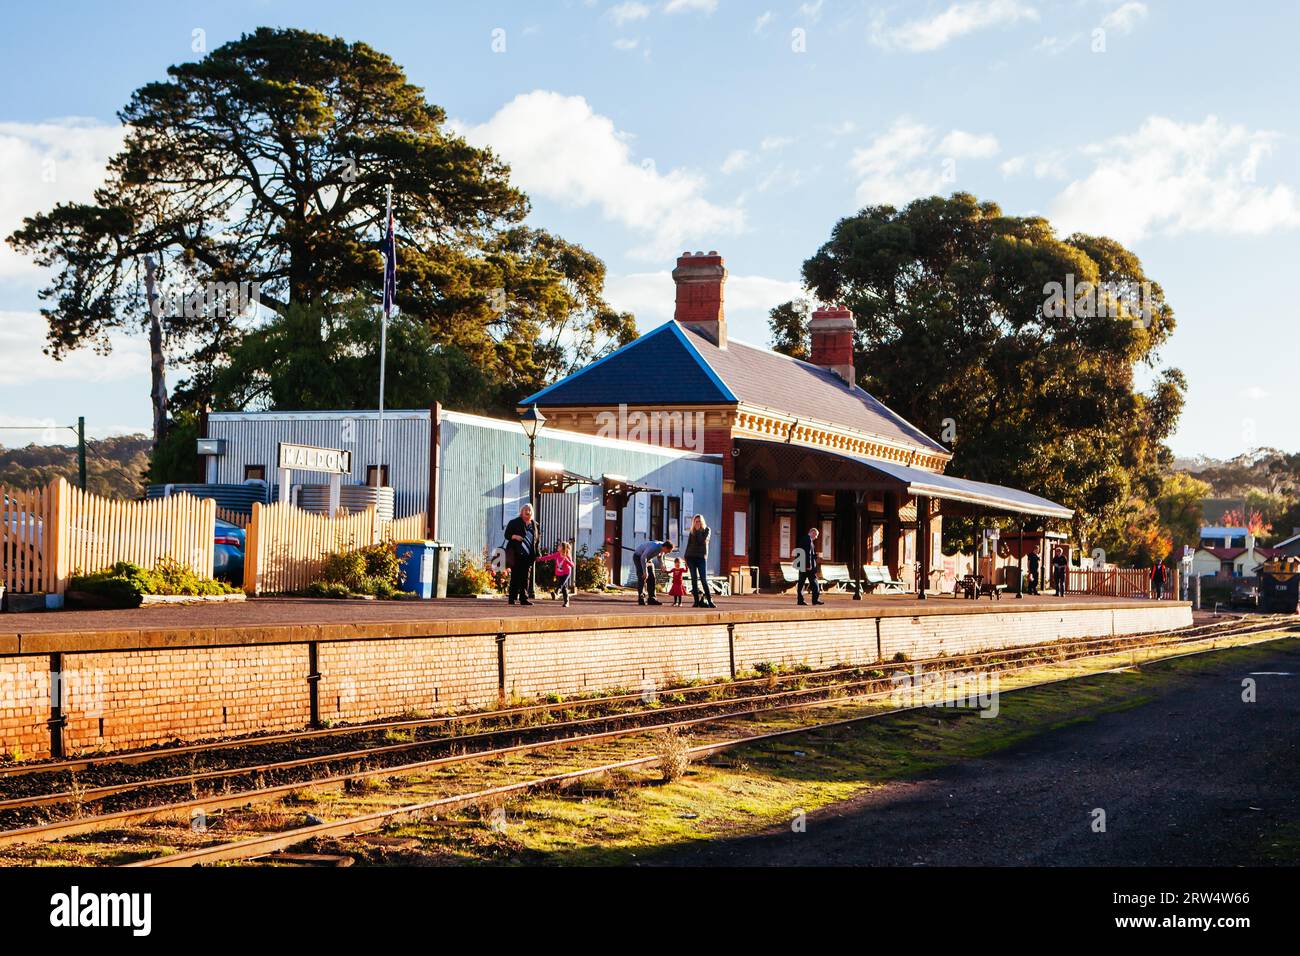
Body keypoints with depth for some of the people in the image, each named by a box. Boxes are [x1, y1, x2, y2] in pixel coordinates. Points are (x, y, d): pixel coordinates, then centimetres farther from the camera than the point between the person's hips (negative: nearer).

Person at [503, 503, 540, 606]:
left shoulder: (535, 525, 14)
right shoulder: (514, 523, 3)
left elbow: (537, 540, 18)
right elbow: (507, 535, 3)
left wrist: (536, 554, 11)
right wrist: (514, 536, -18)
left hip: (528, 555, 4)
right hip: (516, 554, -4)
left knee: (526, 577, 2)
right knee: (515, 576, -3)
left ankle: (524, 598, 3)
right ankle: (512, 598, 0)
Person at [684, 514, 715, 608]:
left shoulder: (706, 530, 4)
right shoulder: (692, 532, 12)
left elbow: (702, 541, -10)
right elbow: (688, 545, 13)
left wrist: (698, 531, -5)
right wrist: (686, 558, 7)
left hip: (701, 557, -3)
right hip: (691, 557, 3)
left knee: (703, 579, -11)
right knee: (694, 579, -1)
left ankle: (709, 600, -10)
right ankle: (697, 601, -1)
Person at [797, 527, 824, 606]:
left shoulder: (802, 539, 16)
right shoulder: (808, 540, -12)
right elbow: (808, 553, -20)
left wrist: (814, 555, 17)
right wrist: (809, 565, -22)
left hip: (801, 564, 9)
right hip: (808, 565, -9)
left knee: (801, 582, 6)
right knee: (813, 581, -3)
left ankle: (800, 599, 3)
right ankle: (815, 599, -4)